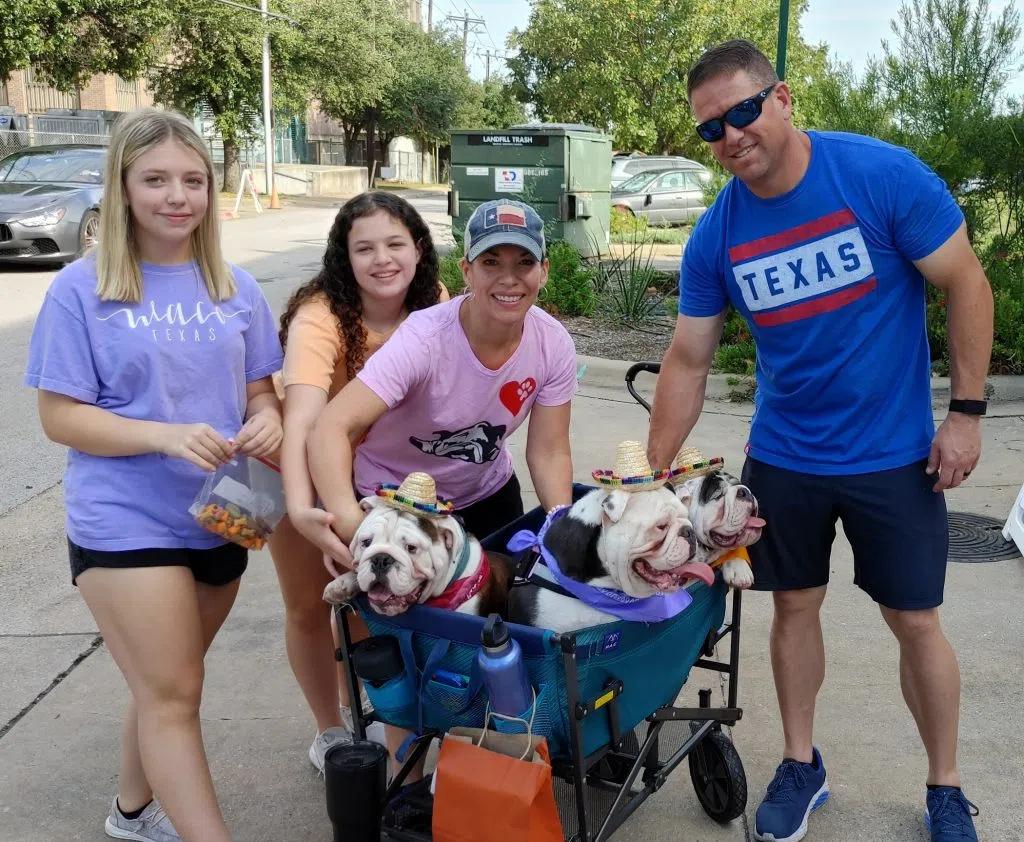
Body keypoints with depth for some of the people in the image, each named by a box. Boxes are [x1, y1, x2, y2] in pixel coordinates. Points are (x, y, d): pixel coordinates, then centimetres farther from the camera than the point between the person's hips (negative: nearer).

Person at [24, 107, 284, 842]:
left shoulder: (237, 289, 3)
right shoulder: (81, 290, -8)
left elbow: (257, 392, 9)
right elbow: (60, 418, -10)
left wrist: (267, 423, -15)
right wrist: (167, 435, -25)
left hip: (219, 519, 5)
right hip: (124, 523, -4)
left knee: (166, 683, 20)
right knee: (172, 693, -3)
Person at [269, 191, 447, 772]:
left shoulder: (432, 304, -18)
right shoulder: (321, 317, -35)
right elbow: (302, 420, -48)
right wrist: (301, 510, -63)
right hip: (304, 469, -4)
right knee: (310, 606, 6)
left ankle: (354, 708, 39)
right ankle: (330, 733, 28)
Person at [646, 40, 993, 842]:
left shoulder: (883, 175, -17)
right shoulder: (714, 236, -7)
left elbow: (967, 284, -9)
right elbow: (688, 361, -1)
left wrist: (967, 413, -11)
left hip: (894, 453, -2)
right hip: (783, 458, 3)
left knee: (916, 622, 6)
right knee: (794, 607, 13)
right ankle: (801, 765, 34)